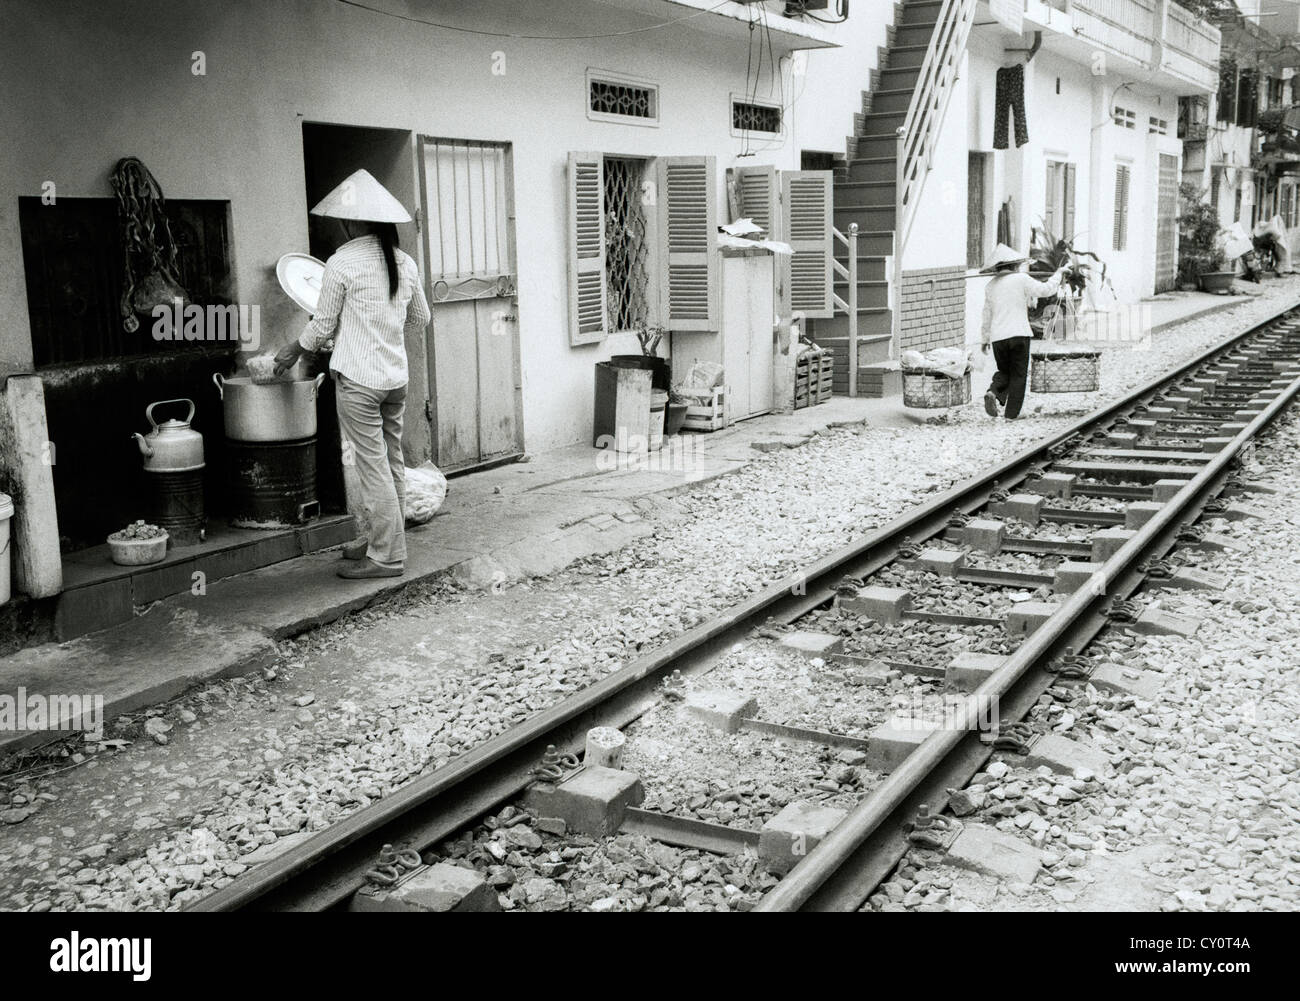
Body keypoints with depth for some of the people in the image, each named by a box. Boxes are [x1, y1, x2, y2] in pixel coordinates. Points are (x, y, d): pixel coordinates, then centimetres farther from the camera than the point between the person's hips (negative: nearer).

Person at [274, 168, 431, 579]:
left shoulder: (341, 263, -11)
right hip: (396, 376, 7)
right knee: (391, 461, 13)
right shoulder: (405, 263, 7)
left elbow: (323, 326, -5)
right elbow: (419, 318, 18)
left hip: (358, 378, -7)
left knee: (372, 466, -2)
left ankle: (386, 556, 3)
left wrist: (292, 350, 13)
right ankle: (376, 540, 25)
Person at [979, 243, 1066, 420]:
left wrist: (984, 340, 25)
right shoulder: (1021, 279, -3)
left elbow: (987, 316, 16)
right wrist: (1058, 273, 15)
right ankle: (1011, 414, 2)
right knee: (1018, 375, 5)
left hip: (997, 337, 4)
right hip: (1018, 333, -4)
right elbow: (1046, 289, -2)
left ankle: (993, 393, -12)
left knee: (1004, 371, 18)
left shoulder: (991, 286, 11)